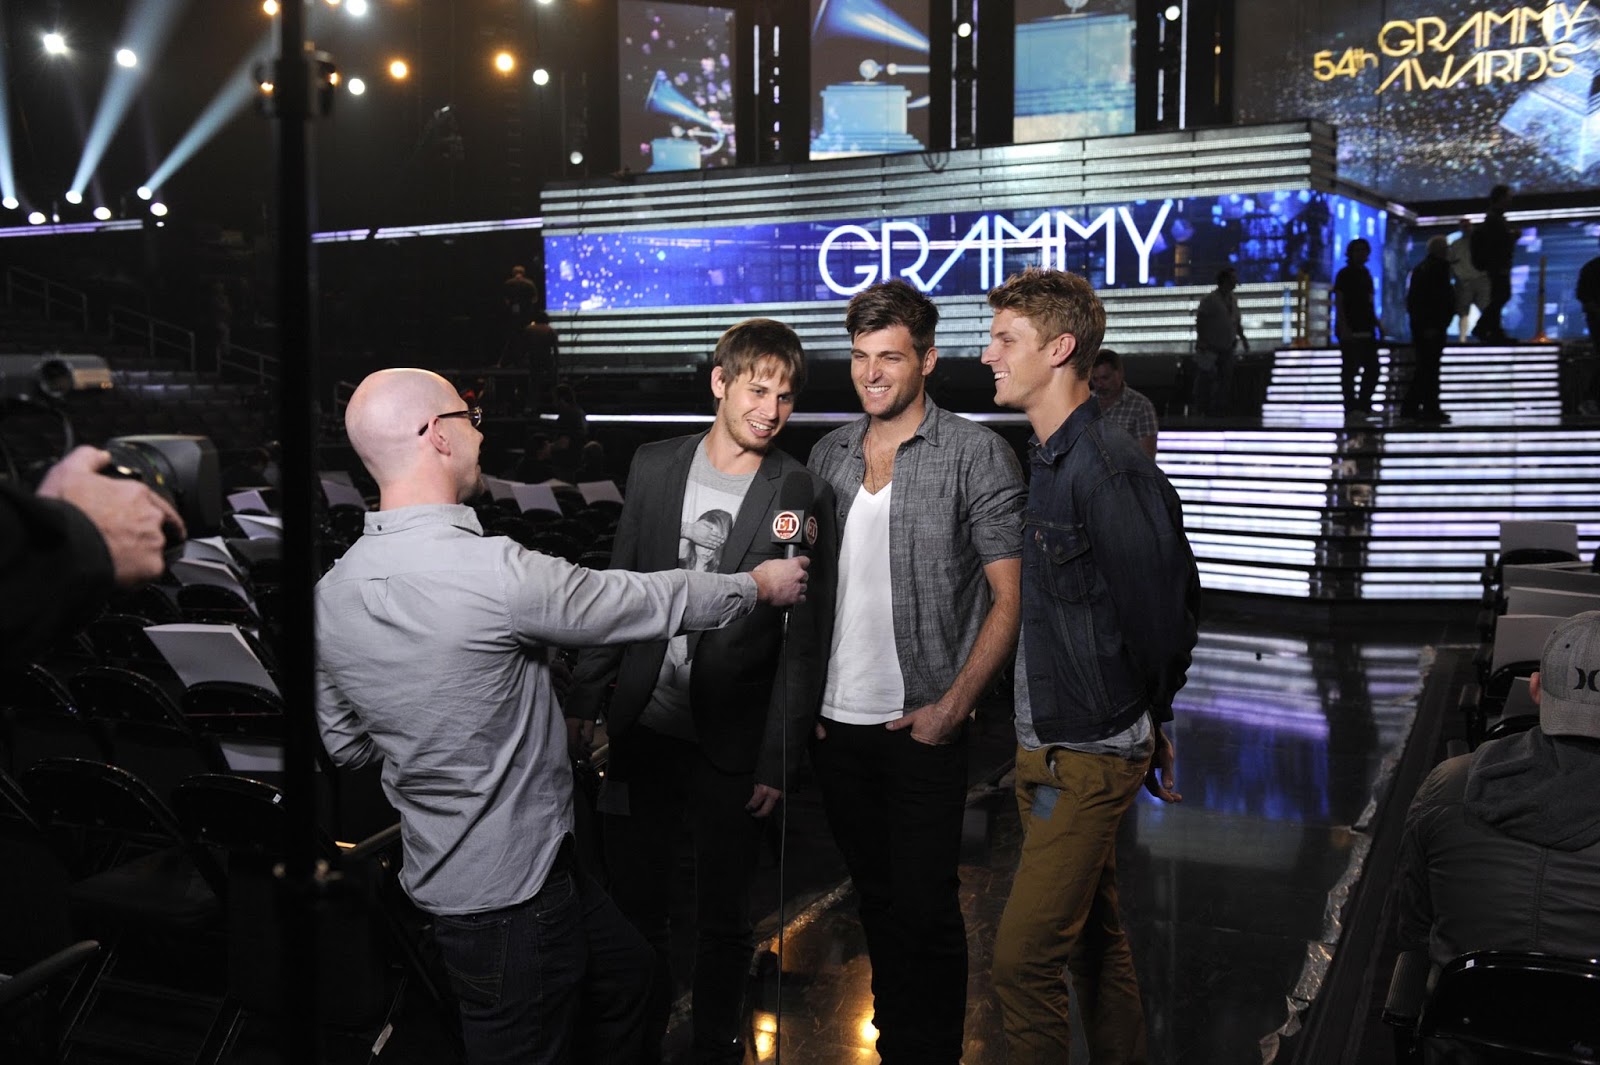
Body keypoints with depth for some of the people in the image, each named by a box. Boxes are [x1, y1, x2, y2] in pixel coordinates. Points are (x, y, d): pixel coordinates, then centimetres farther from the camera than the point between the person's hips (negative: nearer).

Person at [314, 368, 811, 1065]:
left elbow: (346, 744, 10)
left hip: (437, 868, 8)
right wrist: (759, 585, 3)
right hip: (511, 885, -8)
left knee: (624, 971, 24)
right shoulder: (494, 571, -27)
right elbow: (651, 603, -14)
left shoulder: (331, 595, -3)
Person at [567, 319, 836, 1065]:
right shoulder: (654, 466, 3)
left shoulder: (803, 495, -7)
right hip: (641, 730, 3)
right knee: (632, 910, 14)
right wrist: (585, 703, 6)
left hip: (729, 748, -3)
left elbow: (806, 642, -7)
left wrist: (778, 764, -9)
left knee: (722, 922, 12)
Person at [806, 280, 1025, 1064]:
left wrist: (952, 706, -15)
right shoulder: (828, 454, 8)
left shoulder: (976, 455, -8)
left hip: (920, 726, -5)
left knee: (925, 910, 0)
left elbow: (1010, 599, -9)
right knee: (876, 899, 18)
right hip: (835, 721, 5)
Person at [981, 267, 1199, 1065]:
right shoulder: (1041, 462, 9)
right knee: (1094, 935, 21)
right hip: (1043, 747, 9)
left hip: (1087, 759, -9)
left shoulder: (1109, 469, -20)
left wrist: (1150, 719, -4)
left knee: (1023, 959, -6)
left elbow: (1165, 607, -19)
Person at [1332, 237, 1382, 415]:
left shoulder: (1366, 274, 17)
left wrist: (1377, 322, 14)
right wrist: (1343, 327, -22)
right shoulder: (1344, 274, -5)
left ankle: (1364, 405, 17)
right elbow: (1338, 303, -12)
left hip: (1366, 330, 8)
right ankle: (1351, 407, 0)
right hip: (1350, 331, -8)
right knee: (1350, 370, -4)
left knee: (1372, 369, 9)